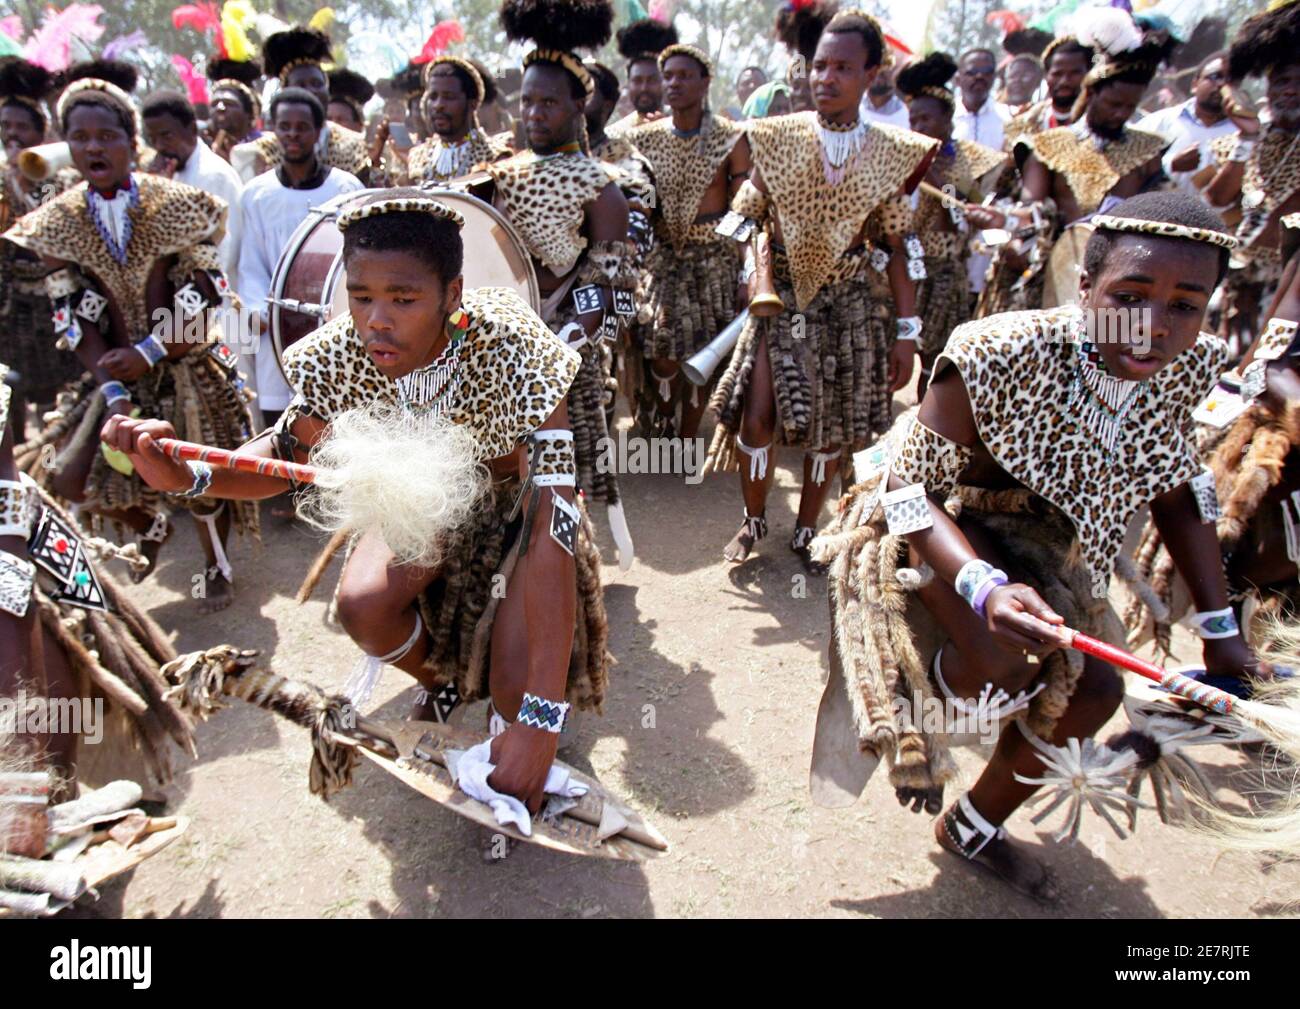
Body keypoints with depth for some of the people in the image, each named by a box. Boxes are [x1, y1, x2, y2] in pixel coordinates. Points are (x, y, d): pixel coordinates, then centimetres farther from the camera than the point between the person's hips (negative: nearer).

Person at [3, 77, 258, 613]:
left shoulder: (177, 205, -8)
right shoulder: (56, 222, 0)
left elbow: (202, 296, -11)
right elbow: (72, 314, -4)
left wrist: (148, 353, -18)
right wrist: (112, 388, -15)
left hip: (187, 363, -3)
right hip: (111, 368, 3)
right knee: (72, 477, -1)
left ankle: (217, 566, 30)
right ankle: (151, 525, 31)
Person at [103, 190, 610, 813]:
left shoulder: (510, 347, -37)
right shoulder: (342, 355, -24)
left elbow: (554, 522, -41)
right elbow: (286, 453, -5)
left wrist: (540, 720, -44)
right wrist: (184, 475, -28)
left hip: (517, 497, -4)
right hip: (428, 495, 4)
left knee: (516, 688, -25)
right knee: (363, 607, -20)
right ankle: (444, 681, 16)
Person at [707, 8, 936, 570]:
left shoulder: (893, 154, 1)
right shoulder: (776, 138, 0)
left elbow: (897, 249, 3)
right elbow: (748, 218, 1)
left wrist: (907, 331, 0)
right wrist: (758, 273, -18)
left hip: (853, 308, 1)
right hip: (783, 299, -1)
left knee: (830, 431, 8)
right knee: (756, 421, -6)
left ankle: (804, 535, 27)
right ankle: (753, 521, 21)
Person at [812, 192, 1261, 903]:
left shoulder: (1185, 370, -14)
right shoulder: (1001, 355, -34)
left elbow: (1175, 496, 2)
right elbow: (910, 486, -31)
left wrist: (1220, 630, 3)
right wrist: (987, 589, -48)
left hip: (1035, 530, 7)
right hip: (935, 518, -7)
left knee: (1094, 690, 8)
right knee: (999, 660, -31)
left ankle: (973, 829, 33)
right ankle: (928, 704, 10)